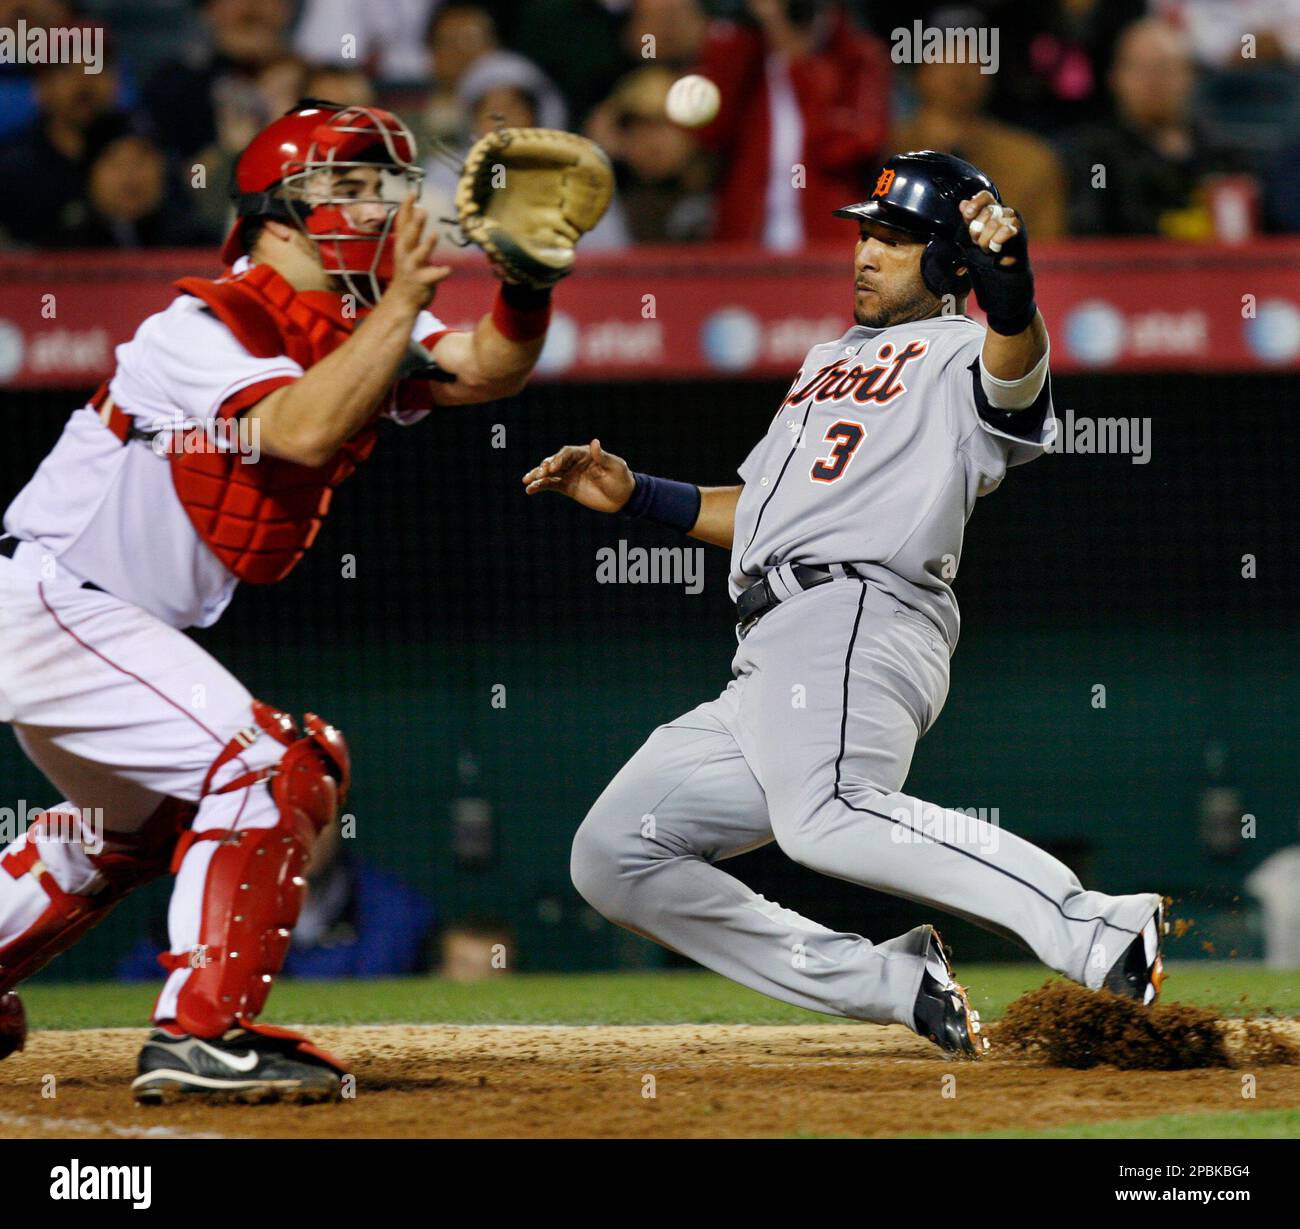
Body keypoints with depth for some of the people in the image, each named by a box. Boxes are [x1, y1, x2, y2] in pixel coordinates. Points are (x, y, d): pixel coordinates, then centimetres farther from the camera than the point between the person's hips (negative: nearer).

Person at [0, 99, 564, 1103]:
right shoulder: (205, 328, -18)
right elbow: (302, 431, -36)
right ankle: (202, 1038, -19)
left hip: (98, 623, 10)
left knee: (144, 815, 29)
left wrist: (529, 277, -26)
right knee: (271, 769, -19)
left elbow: (486, 370, -8)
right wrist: (405, 297, -34)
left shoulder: (348, 325, 6)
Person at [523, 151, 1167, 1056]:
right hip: (766, 674, 9)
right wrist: (636, 495, 25)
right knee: (613, 856, 3)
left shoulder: (960, 355, 5)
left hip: (856, 617, -9)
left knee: (824, 818, -38)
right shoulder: (830, 362, 32)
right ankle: (901, 987, -3)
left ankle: (1101, 932, -42)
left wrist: (1010, 290, -43)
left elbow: (1015, 379, -21)